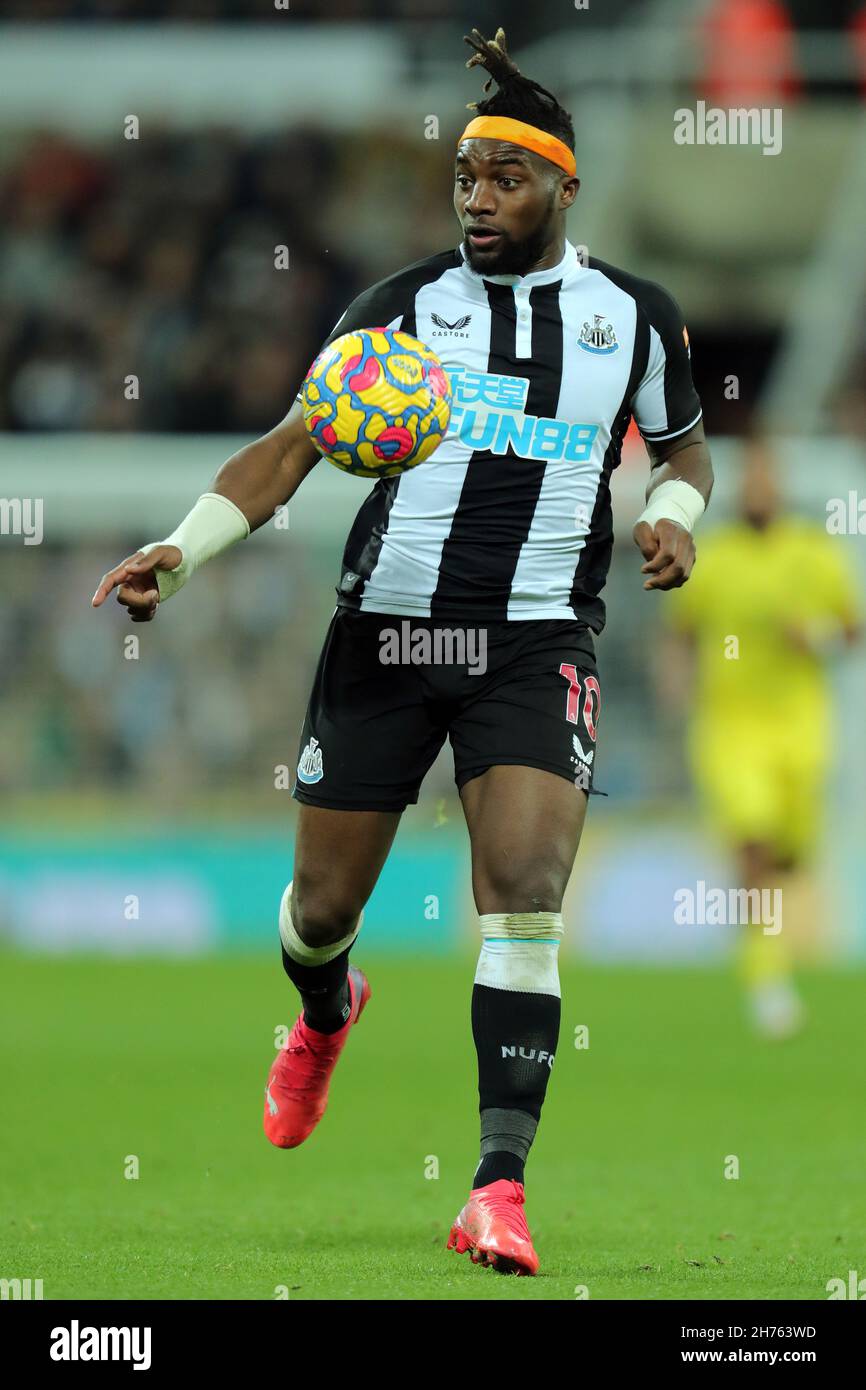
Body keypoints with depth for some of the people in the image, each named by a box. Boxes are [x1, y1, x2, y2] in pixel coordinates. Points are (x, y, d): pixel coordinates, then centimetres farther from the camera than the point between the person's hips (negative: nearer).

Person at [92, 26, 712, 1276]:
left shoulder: (636, 316, 6)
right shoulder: (408, 303, 2)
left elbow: (681, 441, 23)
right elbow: (294, 442, -1)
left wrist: (675, 518, 0)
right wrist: (180, 550, -13)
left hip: (536, 644, -1)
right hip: (385, 627, 1)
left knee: (525, 892, -19)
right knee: (322, 904, 8)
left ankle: (499, 1190, -21)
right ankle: (325, 1016, 48)